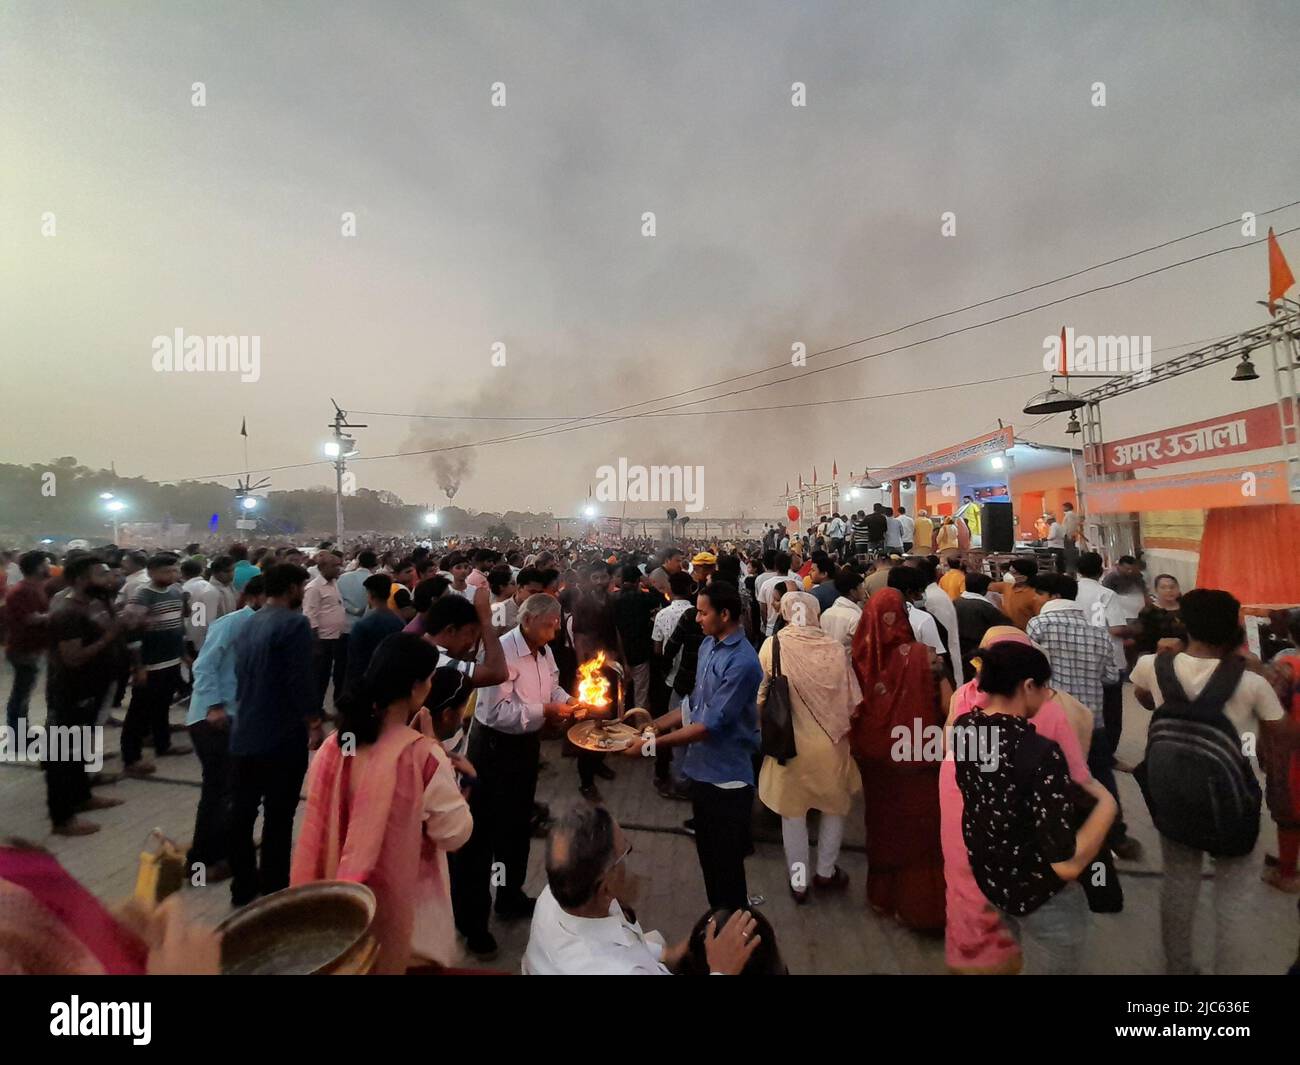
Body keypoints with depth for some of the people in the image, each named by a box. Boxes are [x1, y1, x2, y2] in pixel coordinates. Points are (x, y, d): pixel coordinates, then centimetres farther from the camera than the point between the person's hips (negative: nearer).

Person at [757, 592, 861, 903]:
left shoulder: (772, 646, -14)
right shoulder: (835, 649, -13)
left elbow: (760, 699, -5)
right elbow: (852, 703, -5)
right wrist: (841, 729, 13)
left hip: (789, 744, -1)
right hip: (829, 745, 1)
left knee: (793, 813, 18)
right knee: (833, 808, 25)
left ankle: (799, 881, 32)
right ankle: (826, 872, 41)